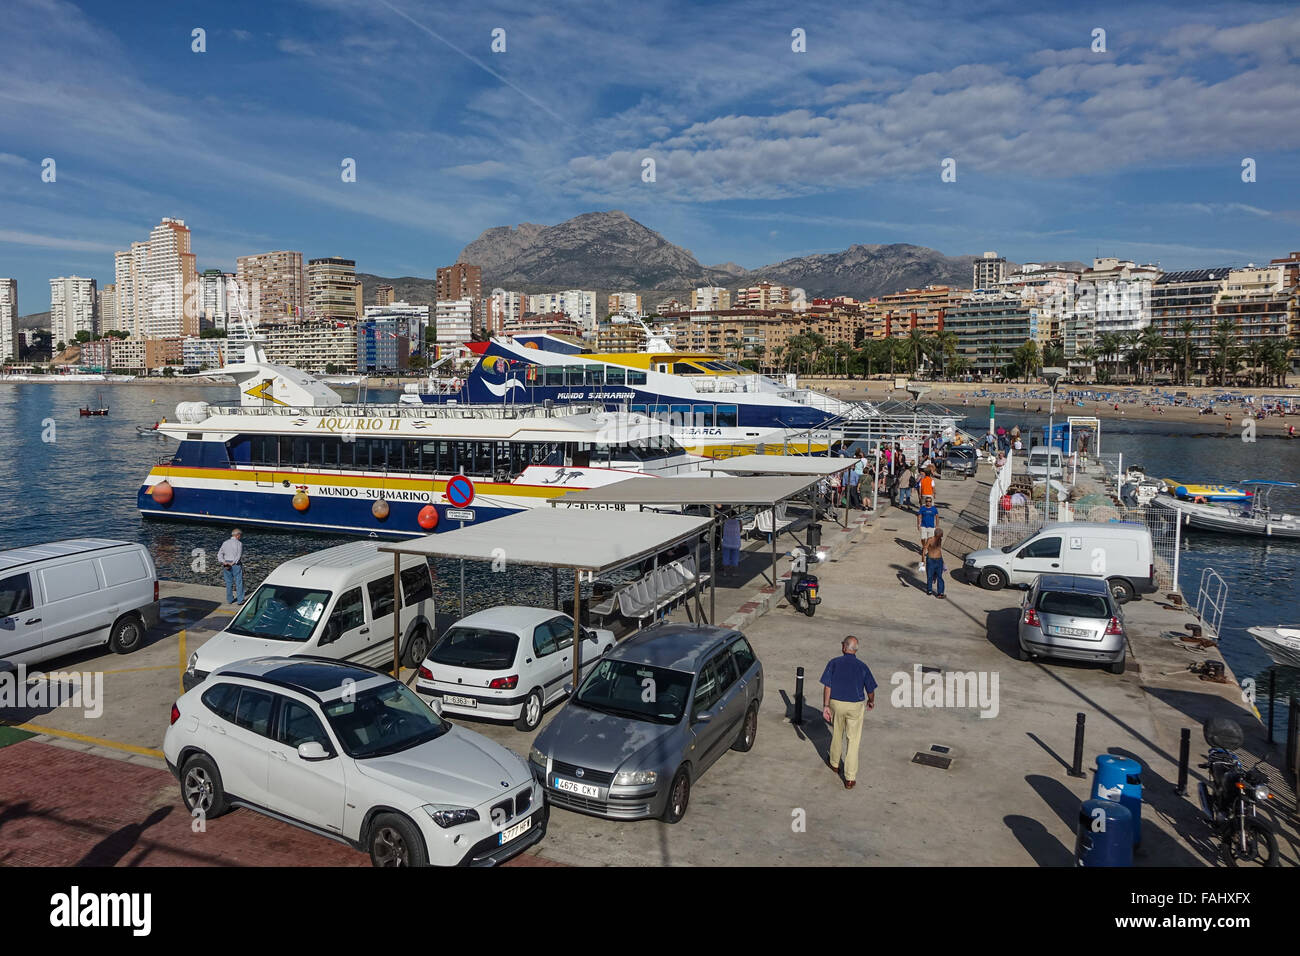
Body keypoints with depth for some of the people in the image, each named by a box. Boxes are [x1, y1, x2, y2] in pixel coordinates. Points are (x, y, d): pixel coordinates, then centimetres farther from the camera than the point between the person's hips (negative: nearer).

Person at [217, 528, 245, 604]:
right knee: (239, 583, 2)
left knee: (228, 583, 12)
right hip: (236, 565, -5)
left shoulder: (225, 543, 8)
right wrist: (232, 563, -15)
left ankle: (229, 599, 18)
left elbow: (219, 554, 1)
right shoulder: (239, 543, -8)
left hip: (226, 565, 5)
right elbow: (239, 555, -18)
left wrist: (224, 562, -10)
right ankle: (240, 600, 2)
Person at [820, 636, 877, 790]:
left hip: (836, 703, 1)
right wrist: (871, 702, 26)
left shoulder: (834, 663, -3)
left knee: (836, 734, 23)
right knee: (853, 740, 5)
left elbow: (827, 686, -9)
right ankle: (850, 778, 3)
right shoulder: (862, 666, -1)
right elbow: (870, 689, 6)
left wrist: (826, 706, -6)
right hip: (855, 705, -1)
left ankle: (834, 763, 43)